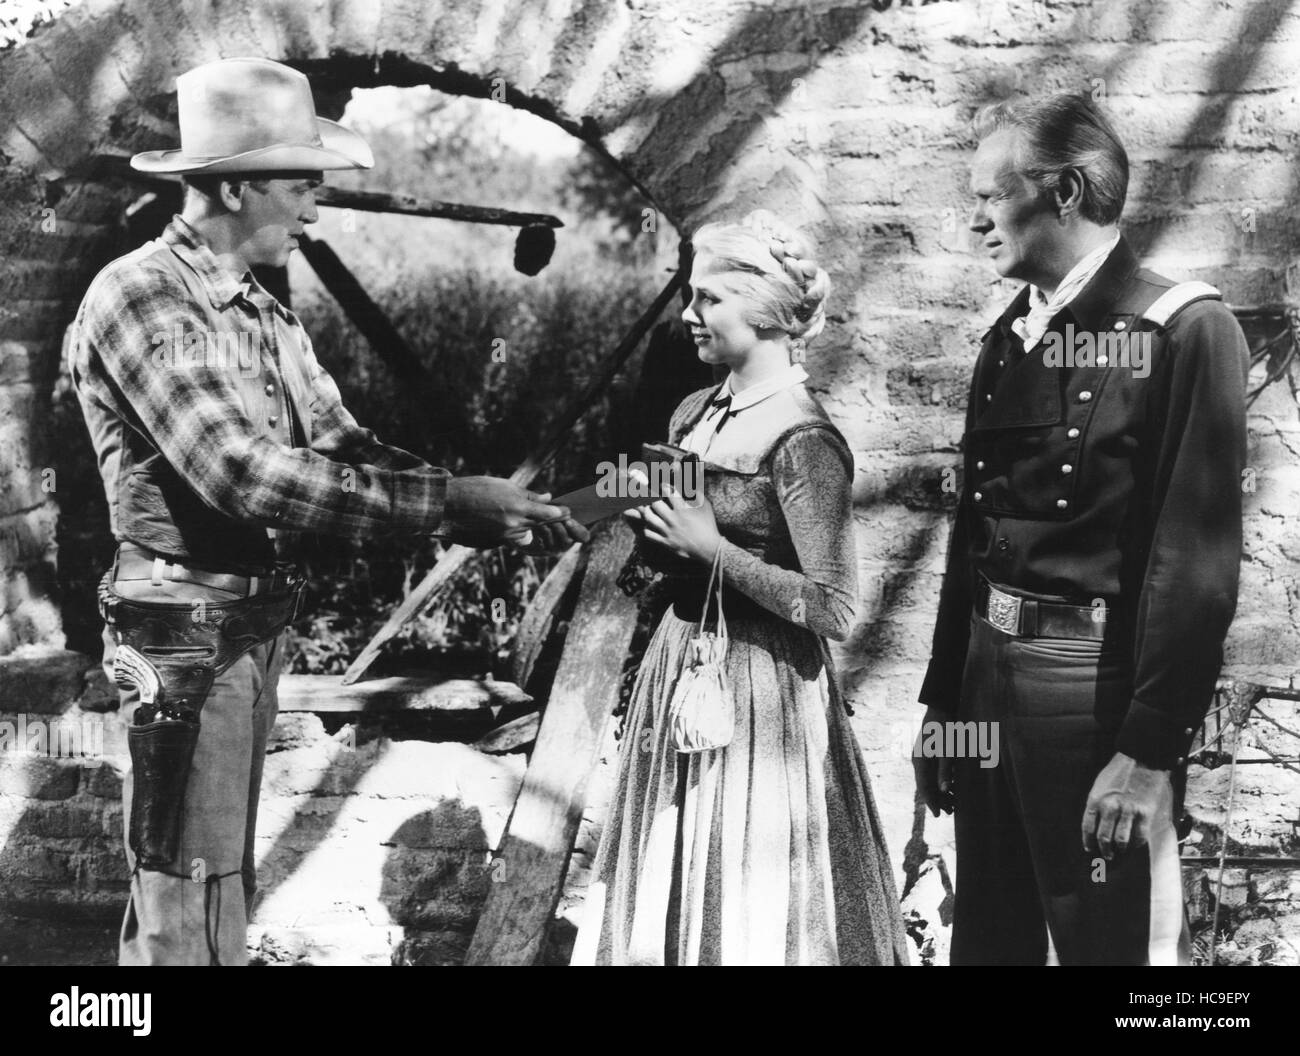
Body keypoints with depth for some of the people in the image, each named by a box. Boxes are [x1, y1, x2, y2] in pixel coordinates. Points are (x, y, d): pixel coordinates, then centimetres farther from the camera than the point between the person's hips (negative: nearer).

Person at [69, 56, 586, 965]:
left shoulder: (265, 313, 11)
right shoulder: (138, 297, -18)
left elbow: (341, 445, 6)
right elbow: (239, 473, -28)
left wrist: (487, 506, -10)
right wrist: (443, 502, -29)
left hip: (257, 626, 9)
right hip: (188, 632, -9)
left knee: (224, 878, 19)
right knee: (191, 901, 1)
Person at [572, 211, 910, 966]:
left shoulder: (803, 441, -17)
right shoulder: (696, 413, 6)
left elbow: (834, 611, -21)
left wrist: (714, 549, -18)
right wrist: (656, 537, -1)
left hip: (760, 684, -8)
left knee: (753, 914, 4)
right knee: (669, 891, 17)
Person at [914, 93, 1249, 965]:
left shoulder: (1183, 329, -11)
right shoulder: (1009, 338, 11)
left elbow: (1198, 562, -16)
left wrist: (1150, 751, -19)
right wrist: (942, 704, 14)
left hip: (1095, 686, -7)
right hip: (989, 674, 7)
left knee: (1110, 941, 0)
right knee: (989, 938, 16)